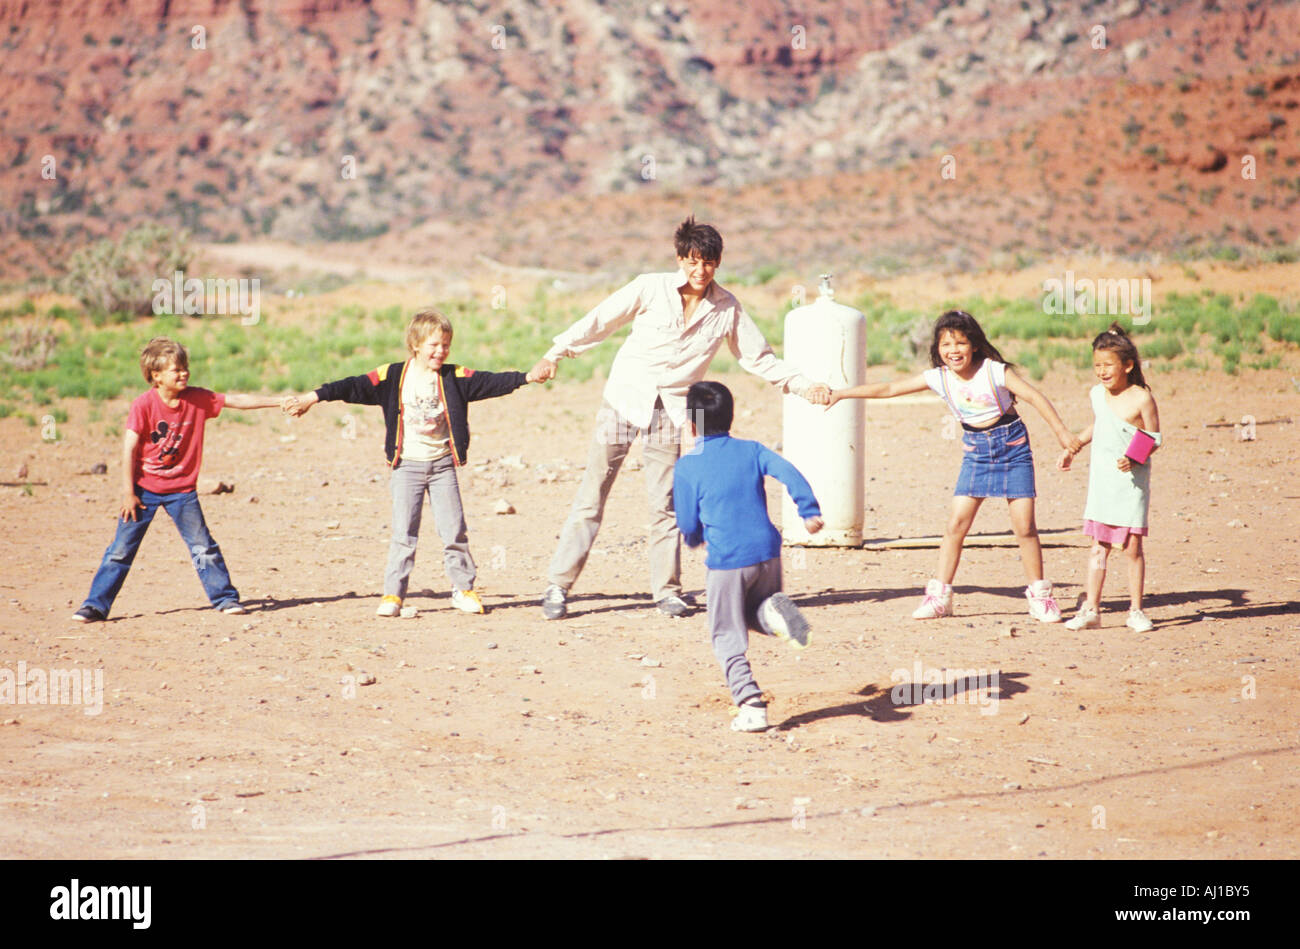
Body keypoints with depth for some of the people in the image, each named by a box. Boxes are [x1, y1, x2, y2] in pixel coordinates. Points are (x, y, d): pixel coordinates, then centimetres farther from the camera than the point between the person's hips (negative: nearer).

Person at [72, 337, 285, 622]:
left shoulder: (198, 399, -3)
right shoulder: (143, 406, -14)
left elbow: (236, 401, 0)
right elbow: (129, 449, -13)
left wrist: (281, 402, -4)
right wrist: (127, 492, -14)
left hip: (181, 489, 3)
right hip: (144, 488, -3)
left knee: (203, 546, 4)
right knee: (121, 549, -2)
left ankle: (225, 598, 16)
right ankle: (95, 605, 4)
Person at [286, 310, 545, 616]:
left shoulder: (454, 378, 0)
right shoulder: (393, 377, -3)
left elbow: (489, 383, -6)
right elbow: (356, 387, -5)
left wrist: (525, 378, -18)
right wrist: (315, 396, -10)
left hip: (442, 464, 1)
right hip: (406, 465, -1)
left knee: (454, 530, 3)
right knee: (403, 533, -3)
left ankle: (463, 588, 14)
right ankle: (393, 593, 3)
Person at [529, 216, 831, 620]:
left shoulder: (727, 308, -1)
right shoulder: (651, 288, -8)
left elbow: (757, 356, 8)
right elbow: (600, 320, -1)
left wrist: (803, 385, -1)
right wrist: (556, 353, -5)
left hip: (669, 411, 2)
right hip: (624, 400, -2)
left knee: (664, 504, 0)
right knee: (591, 498, -2)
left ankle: (667, 589, 14)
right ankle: (558, 586, 4)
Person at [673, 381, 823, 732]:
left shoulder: (687, 466, -2)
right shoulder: (751, 450, 8)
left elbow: (689, 526, 1)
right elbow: (789, 473, -7)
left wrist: (695, 538, 22)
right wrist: (809, 511, -6)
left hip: (726, 560, -4)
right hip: (767, 551, 4)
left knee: (728, 638, 4)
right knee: (756, 613, 26)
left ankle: (751, 705, -11)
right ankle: (774, 611, -10)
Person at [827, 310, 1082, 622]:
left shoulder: (994, 371, -15)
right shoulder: (938, 378, -5)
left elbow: (1034, 396, -15)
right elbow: (889, 389, -2)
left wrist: (1062, 432, -21)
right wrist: (841, 394, -3)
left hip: (1012, 446, -3)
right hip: (976, 451, 3)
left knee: (1025, 526, -4)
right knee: (956, 523, -4)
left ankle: (1040, 596, 8)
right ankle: (939, 595, 2)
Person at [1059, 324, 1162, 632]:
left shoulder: (1141, 399, -12)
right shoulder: (1096, 395, 5)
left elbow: (1154, 439, -7)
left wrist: (1134, 459, -22)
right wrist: (1073, 447, 24)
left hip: (1131, 482, -5)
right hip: (1101, 480, 5)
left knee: (1132, 547, -1)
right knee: (1099, 547, 5)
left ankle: (1136, 610, 10)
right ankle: (1091, 610, 6)